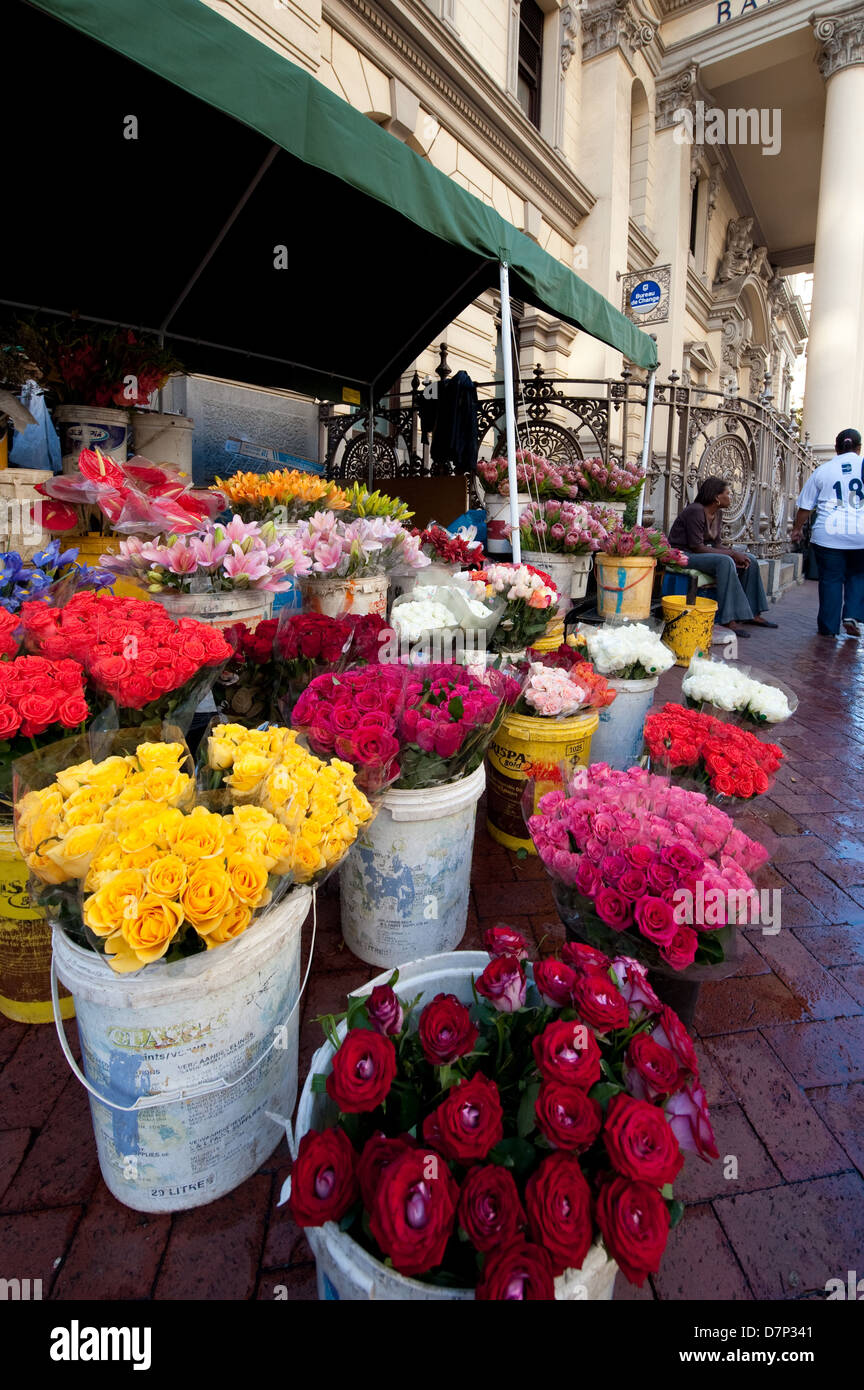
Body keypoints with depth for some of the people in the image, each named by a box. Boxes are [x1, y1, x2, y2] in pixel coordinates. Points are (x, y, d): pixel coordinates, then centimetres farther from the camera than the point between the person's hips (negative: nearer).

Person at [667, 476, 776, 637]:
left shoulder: (717, 513, 10)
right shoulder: (695, 511, -18)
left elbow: (715, 543, 10)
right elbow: (697, 547, -23)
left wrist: (736, 553, -10)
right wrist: (732, 554, -21)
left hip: (703, 553, 10)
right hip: (684, 554, -9)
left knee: (751, 559, 1)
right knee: (725, 561, -34)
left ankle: (752, 614, 2)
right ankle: (728, 619, -33)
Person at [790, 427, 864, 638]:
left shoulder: (822, 470, 4)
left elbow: (805, 506, 9)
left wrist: (797, 528, 22)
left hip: (828, 534, 0)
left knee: (830, 580, 7)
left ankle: (828, 627, 10)